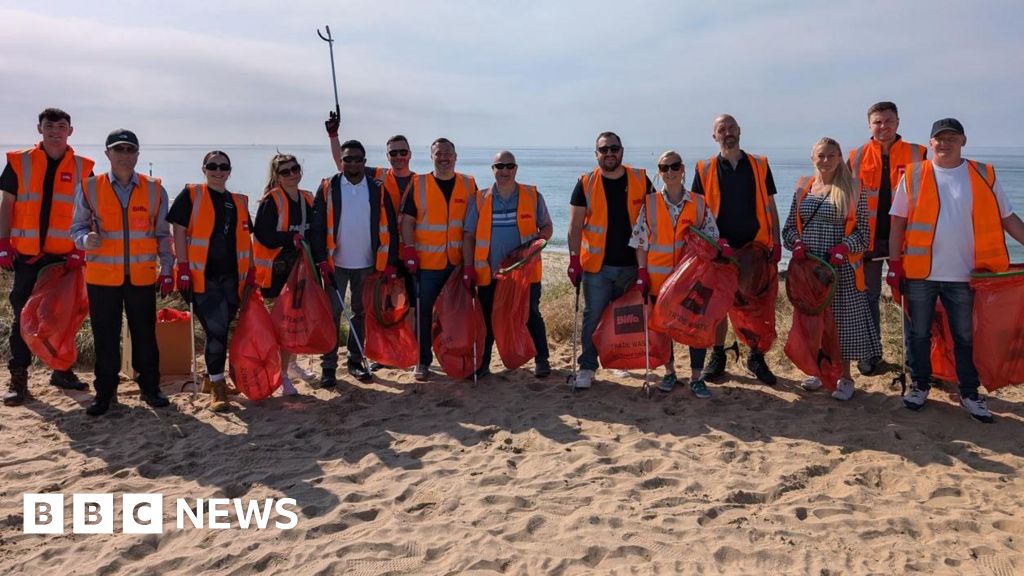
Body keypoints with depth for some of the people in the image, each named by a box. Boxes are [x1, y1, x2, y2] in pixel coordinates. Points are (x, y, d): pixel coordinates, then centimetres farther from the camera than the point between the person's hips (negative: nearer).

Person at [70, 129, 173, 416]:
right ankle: (105, 392, 19)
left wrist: (167, 269, 6)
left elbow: (163, 234, 10)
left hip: (143, 276, 0)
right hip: (102, 276, 0)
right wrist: (86, 239, -16)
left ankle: (150, 387, 21)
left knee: (145, 335, 7)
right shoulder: (90, 188, 2)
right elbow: (77, 227, 7)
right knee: (105, 338, 7)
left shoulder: (155, 190, 4)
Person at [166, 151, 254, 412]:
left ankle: (211, 377, 27)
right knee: (216, 328, -11)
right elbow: (179, 232, -4)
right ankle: (217, 387, -2)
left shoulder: (239, 202, 15)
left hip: (231, 276, 5)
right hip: (202, 276, -5)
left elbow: (245, 239, 19)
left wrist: (251, 271, 12)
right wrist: (183, 268, -11)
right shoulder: (190, 196, 1)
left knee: (220, 329, 10)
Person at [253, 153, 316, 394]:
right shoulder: (271, 201, -10)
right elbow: (263, 235, -17)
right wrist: (291, 238, -22)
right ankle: (283, 375, 5)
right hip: (278, 269, -6)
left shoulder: (307, 199, 9)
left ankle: (291, 364, 34)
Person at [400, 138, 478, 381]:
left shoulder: (468, 185, 7)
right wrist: (409, 249, -10)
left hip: (459, 263, 2)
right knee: (424, 313, 3)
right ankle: (423, 361, 14)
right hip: (427, 262, -1)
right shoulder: (418, 184, 2)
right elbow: (407, 221, 2)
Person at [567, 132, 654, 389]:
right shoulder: (586, 184, -1)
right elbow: (575, 226, -1)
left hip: (632, 264, 2)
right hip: (597, 265, -1)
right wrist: (574, 260, -8)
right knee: (593, 317, 0)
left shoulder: (640, 180, 2)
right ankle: (587, 368, 10)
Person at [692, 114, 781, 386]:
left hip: (756, 246, 1)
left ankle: (756, 358, 17)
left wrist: (776, 241, 1)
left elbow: (770, 207, 8)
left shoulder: (759, 165, 7)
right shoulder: (705, 169, 4)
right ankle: (718, 356, 18)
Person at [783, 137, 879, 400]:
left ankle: (845, 377, 13)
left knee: (842, 319, 0)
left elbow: (863, 231, -3)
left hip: (841, 267, -4)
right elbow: (789, 226, 12)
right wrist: (796, 243, -7)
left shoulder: (852, 189, -2)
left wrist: (843, 248, -18)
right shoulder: (802, 188, 9)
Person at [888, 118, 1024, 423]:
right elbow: (898, 223, 2)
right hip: (920, 272, -1)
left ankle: (970, 393, 23)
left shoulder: (983, 176, 4)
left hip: (964, 274, 1)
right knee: (919, 334, 10)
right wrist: (895, 264, -2)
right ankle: (920, 386, 25)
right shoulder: (913, 175, 1)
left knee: (966, 337, 10)